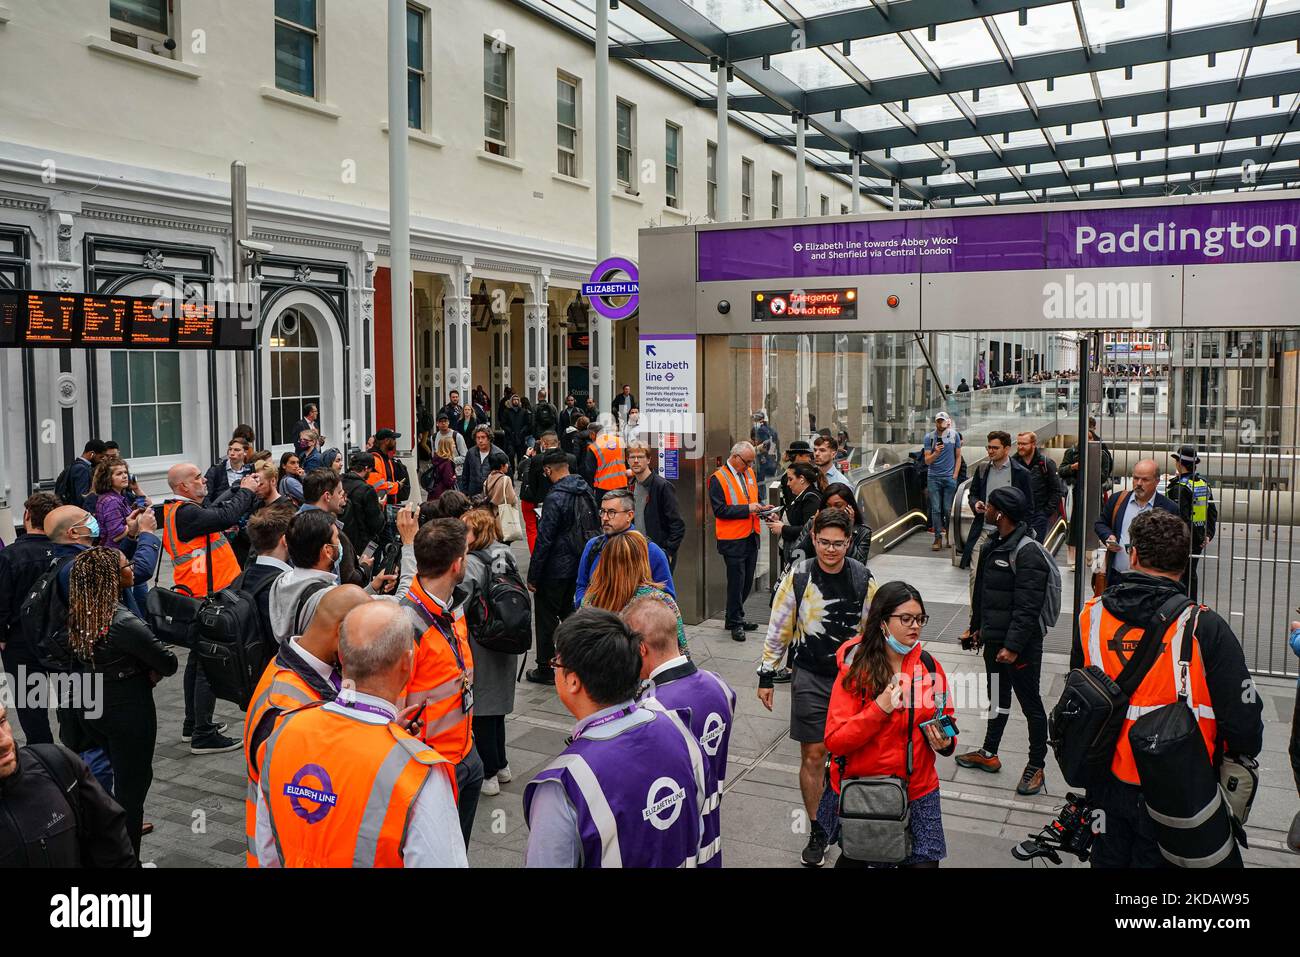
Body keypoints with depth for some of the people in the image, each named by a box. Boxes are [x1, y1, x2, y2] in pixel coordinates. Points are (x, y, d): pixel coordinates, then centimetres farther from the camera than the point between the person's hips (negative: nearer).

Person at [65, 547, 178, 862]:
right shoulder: (124, 623, -27)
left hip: (92, 709, 8)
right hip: (129, 711, -7)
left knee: (122, 775, 28)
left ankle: (126, 825, 46)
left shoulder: (78, 617, -4)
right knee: (132, 785, 7)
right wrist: (150, 673, 2)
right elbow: (169, 663, -20)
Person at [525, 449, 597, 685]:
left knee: (546, 618, 6)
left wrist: (533, 576, -12)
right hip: (579, 566, 7)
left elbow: (544, 540, -19)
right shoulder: (586, 492, 2)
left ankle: (545, 669, 15)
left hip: (556, 569, -7)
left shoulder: (556, 498, -21)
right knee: (570, 613, 20)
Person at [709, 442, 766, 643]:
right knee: (736, 581, -1)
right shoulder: (718, 479, -11)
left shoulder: (749, 473, 12)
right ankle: (736, 623, 11)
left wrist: (762, 507, 3)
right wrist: (747, 509, -20)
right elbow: (720, 510, -18)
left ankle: (734, 618, 27)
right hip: (732, 539, -7)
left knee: (747, 581, 13)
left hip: (751, 536, 7)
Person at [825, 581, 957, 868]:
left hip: (918, 790, 2)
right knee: (855, 860, 19)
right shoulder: (855, 669, -15)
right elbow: (835, 741, -19)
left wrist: (944, 741, -12)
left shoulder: (929, 666, -4)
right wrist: (880, 709, -29)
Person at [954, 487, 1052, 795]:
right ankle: (988, 753, 35)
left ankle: (1036, 766, 18)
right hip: (994, 638, 9)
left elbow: (1028, 608, -25)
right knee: (997, 698, 21)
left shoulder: (1028, 554, -22)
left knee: (1030, 703, 5)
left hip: (1021, 644, -9)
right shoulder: (993, 544, 8)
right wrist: (977, 626, 22)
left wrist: (1013, 645, -25)